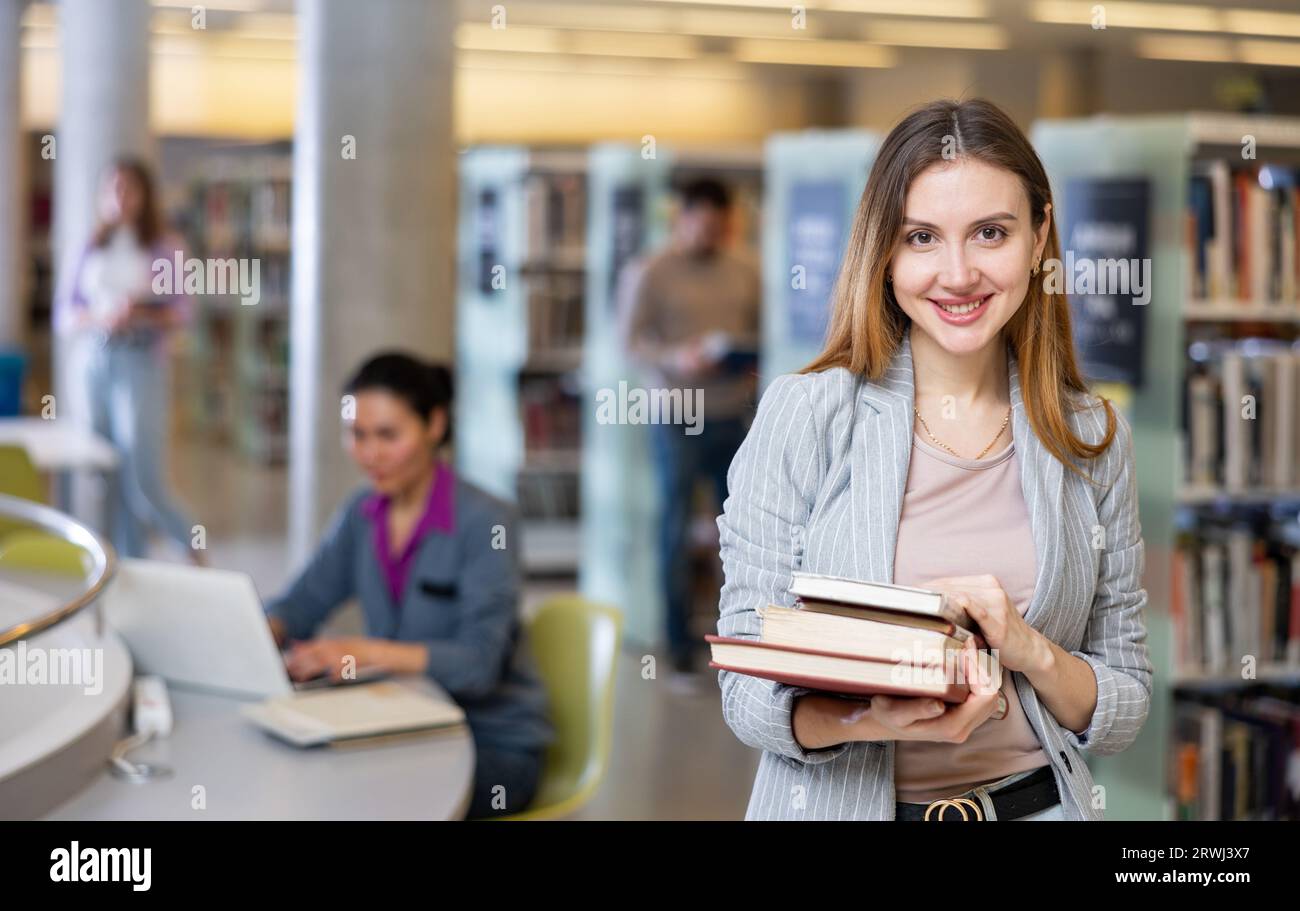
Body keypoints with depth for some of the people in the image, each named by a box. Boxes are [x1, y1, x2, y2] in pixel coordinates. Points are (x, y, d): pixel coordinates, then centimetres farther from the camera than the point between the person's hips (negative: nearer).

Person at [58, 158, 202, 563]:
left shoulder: (163, 248, 1)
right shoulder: (92, 251, 11)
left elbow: (182, 313, -4)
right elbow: (65, 317, 8)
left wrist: (140, 314, -21)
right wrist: (100, 318, -11)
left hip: (142, 366, -4)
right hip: (97, 365, 4)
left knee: (145, 484, -10)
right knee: (115, 483, 2)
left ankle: (194, 549, 13)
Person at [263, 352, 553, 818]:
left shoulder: (485, 522, -17)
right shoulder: (362, 513, 4)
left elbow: (478, 662, -25)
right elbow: (302, 603, 6)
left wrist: (368, 652, -38)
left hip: (494, 744, -6)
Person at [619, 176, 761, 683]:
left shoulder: (744, 272, 14)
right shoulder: (651, 273, 1)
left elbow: (762, 330, 18)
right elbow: (633, 340, -3)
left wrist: (752, 354, -5)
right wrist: (675, 358, -20)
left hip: (735, 415, 4)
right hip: (678, 418, -4)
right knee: (675, 529, 0)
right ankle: (679, 641, 7)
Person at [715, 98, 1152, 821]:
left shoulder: (1094, 438, -1)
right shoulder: (803, 415, -10)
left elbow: (1125, 711, 3)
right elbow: (747, 689, -10)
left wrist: (1030, 651, -16)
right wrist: (862, 719, -28)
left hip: (1038, 802, 2)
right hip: (838, 804, -2)